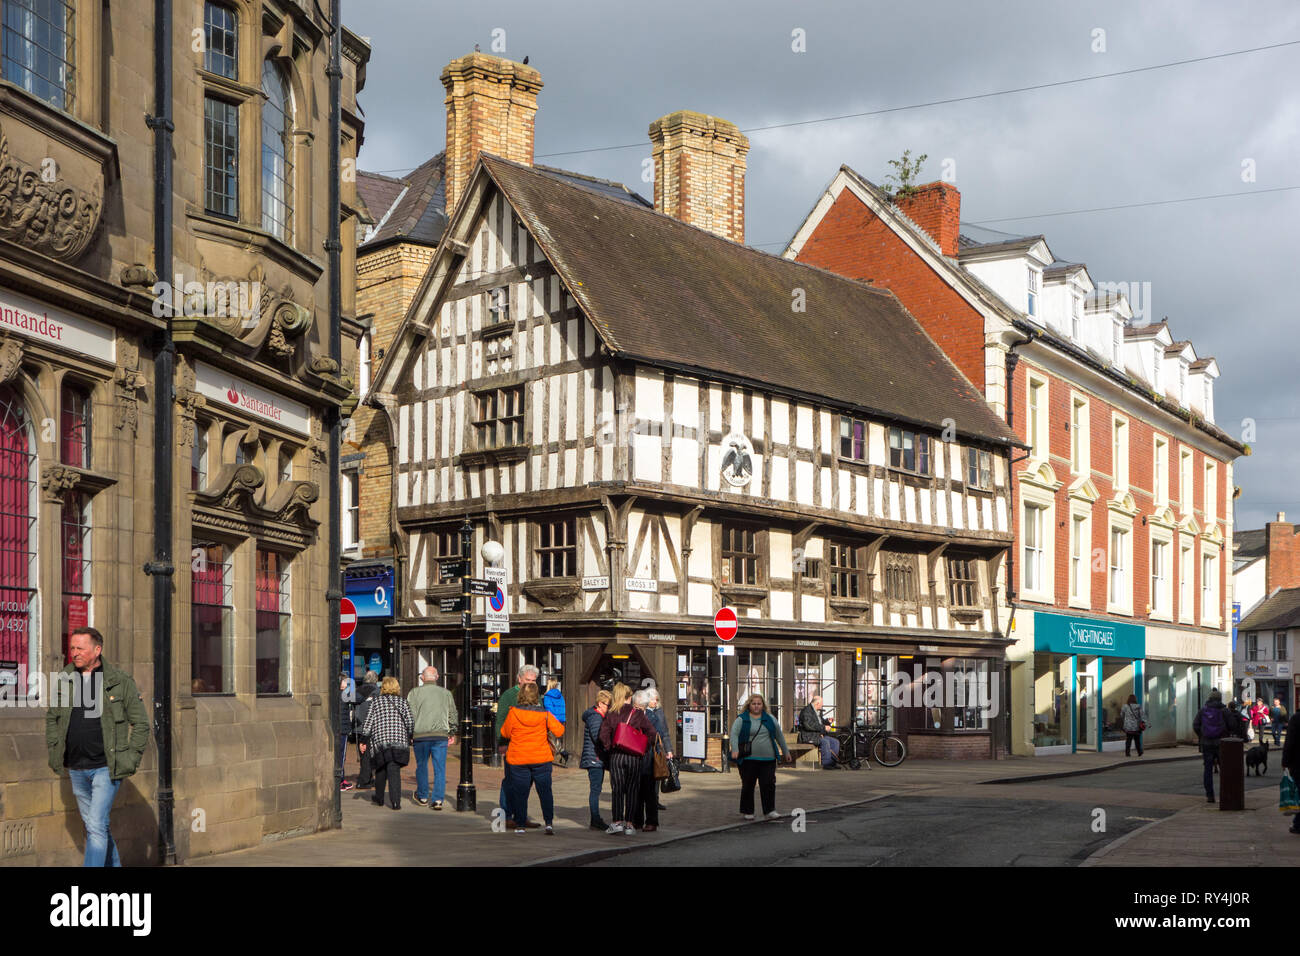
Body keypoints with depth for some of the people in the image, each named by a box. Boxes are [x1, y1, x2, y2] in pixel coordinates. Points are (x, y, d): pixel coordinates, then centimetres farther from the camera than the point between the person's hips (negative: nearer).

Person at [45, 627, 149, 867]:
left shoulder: (120, 681, -6)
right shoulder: (64, 679, 5)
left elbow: (141, 723, 0)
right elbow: (51, 717, 19)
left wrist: (131, 759, -5)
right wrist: (53, 751, 10)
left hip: (106, 767, -5)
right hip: (76, 768, 5)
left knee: (96, 826, -12)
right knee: (94, 825, 14)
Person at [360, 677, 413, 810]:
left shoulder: (376, 702, 7)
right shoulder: (403, 702, 7)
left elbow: (368, 723, 3)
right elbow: (410, 723, 1)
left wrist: (364, 742, 7)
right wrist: (409, 739, 15)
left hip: (379, 741, 1)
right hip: (399, 741, 0)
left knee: (380, 770, 16)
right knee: (394, 771, -4)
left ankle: (379, 798, 27)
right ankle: (395, 801, -15)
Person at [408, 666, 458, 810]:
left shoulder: (415, 692, 1)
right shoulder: (446, 693, 9)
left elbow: (410, 715, -2)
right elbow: (453, 715, 14)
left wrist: (408, 734, 5)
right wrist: (452, 734, 23)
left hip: (420, 734, -1)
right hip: (441, 735, 1)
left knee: (421, 766, 15)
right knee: (440, 768, 2)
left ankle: (423, 797, 27)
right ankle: (438, 799, -5)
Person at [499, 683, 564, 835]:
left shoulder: (513, 712, -10)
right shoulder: (544, 713, -9)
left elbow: (505, 733, 2)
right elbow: (559, 731, -5)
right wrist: (561, 725, 14)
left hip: (517, 759, 0)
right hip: (541, 759, 0)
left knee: (519, 793, 8)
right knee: (545, 791, 8)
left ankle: (519, 825, 10)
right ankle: (549, 822, 2)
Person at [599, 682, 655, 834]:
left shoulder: (610, 714, 2)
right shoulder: (637, 713, -2)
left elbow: (604, 735, -4)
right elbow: (651, 732, -6)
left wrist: (609, 748, 8)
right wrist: (643, 747, 5)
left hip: (615, 756, 1)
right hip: (634, 757, -1)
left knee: (617, 789, 5)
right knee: (632, 790, 6)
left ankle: (617, 822, -1)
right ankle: (629, 823, 6)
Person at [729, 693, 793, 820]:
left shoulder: (769, 719, 13)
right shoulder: (741, 719, 2)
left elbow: (779, 735, 19)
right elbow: (734, 734, -9)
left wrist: (785, 751, 20)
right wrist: (735, 750, -25)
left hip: (768, 758, 2)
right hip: (748, 759, -2)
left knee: (769, 784, -5)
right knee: (748, 786, 2)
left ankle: (769, 811, 1)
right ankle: (747, 812, 13)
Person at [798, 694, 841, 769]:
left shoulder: (818, 711, 19)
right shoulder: (806, 711, -13)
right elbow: (808, 725, -26)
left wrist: (827, 721, 6)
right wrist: (823, 727, -26)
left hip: (819, 735, 10)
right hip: (809, 736, -10)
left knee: (835, 742, -3)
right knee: (825, 742, -32)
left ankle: (833, 763, -5)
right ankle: (826, 764, -29)